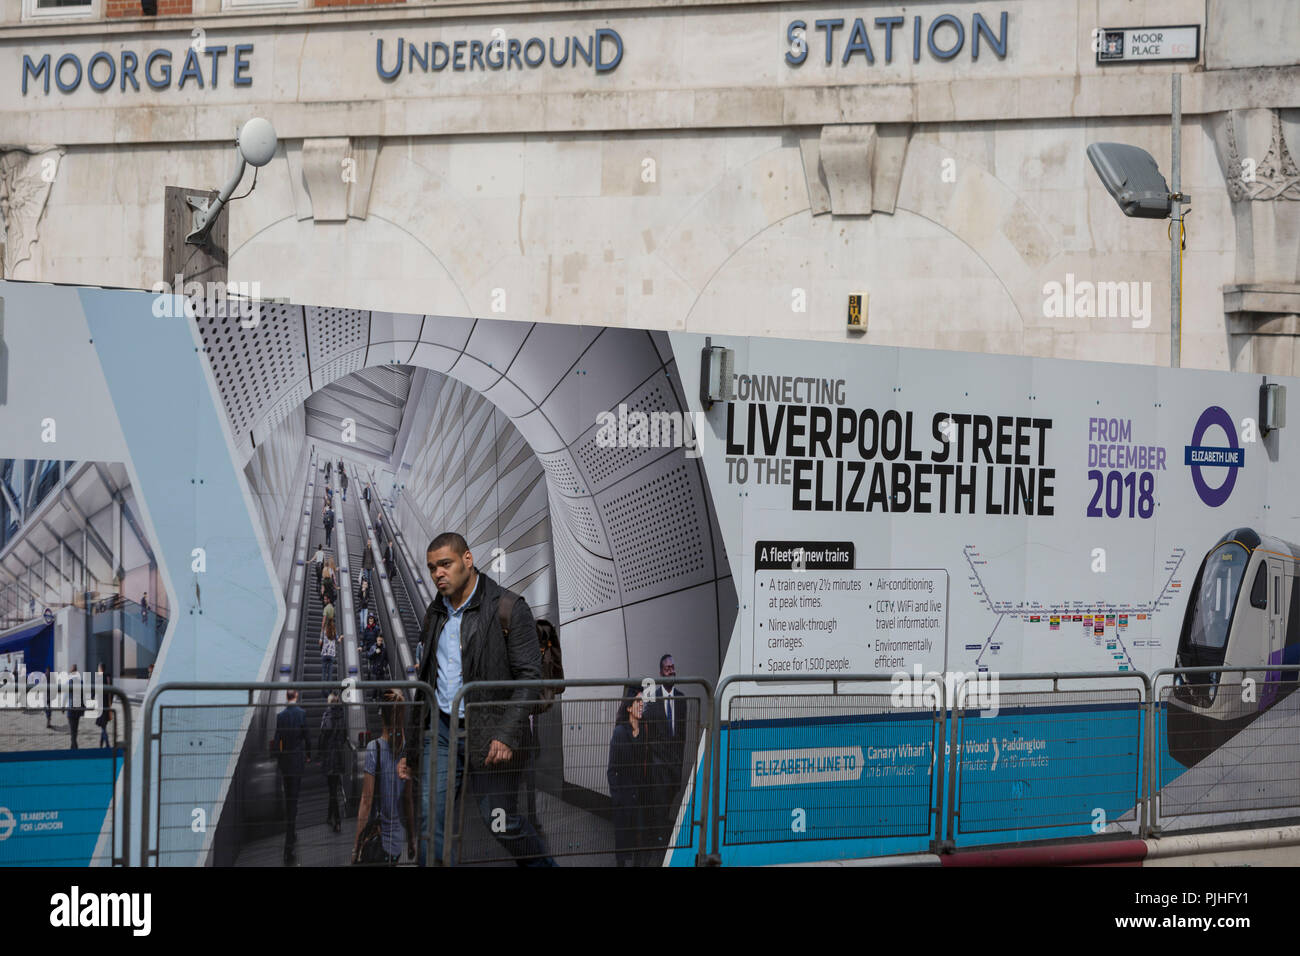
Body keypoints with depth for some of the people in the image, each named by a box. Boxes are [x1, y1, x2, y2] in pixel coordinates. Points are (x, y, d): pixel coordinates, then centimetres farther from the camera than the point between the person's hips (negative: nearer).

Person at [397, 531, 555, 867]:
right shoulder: (435, 614, 13)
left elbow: (529, 676, -11)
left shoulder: (508, 608, -7)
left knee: (503, 826, -2)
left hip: (487, 735, -5)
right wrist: (411, 750, 17)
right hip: (441, 729, 5)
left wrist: (506, 735, -22)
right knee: (431, 819, -5)